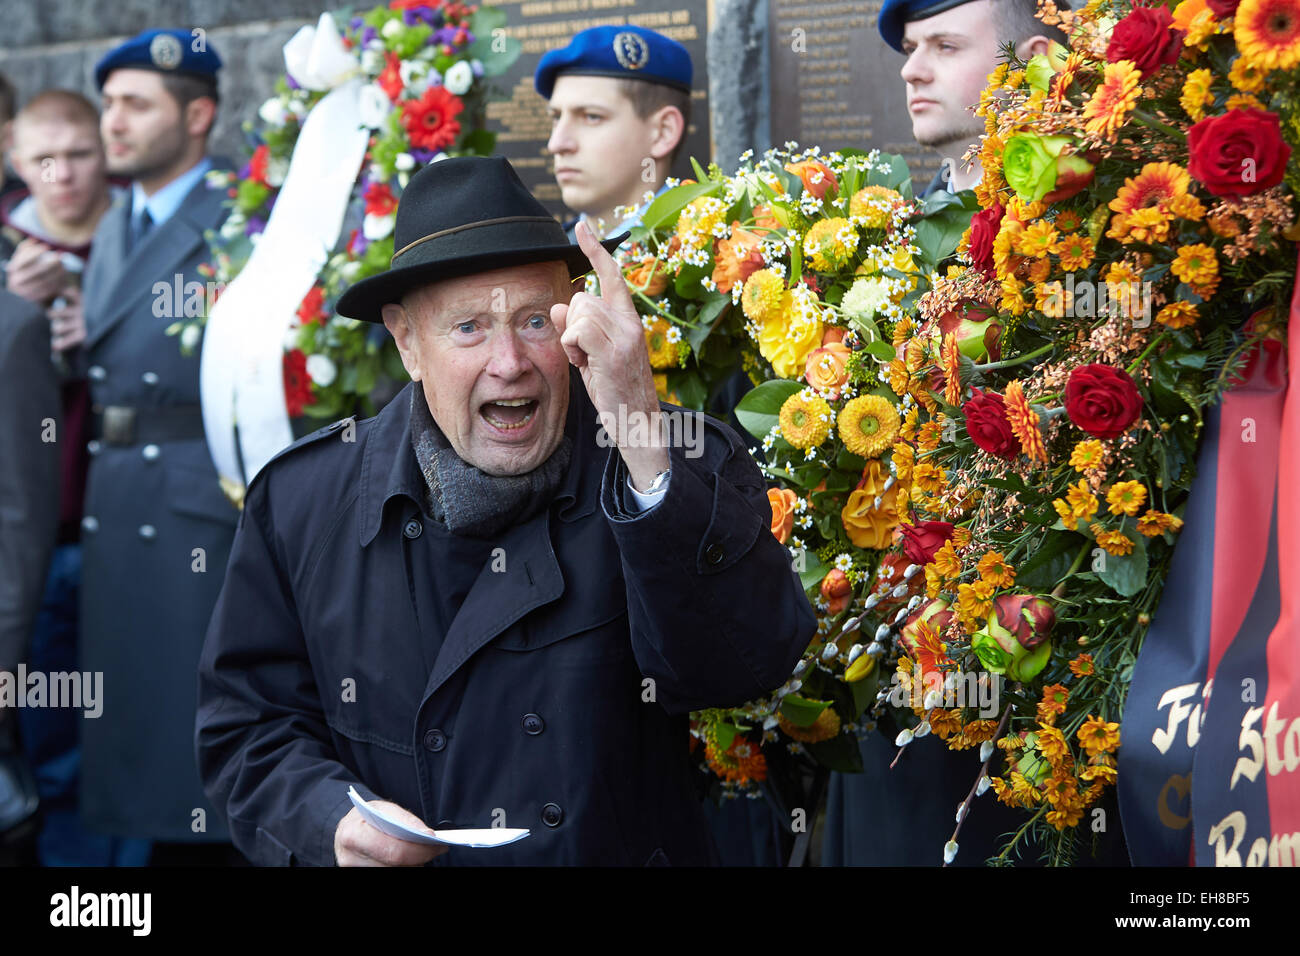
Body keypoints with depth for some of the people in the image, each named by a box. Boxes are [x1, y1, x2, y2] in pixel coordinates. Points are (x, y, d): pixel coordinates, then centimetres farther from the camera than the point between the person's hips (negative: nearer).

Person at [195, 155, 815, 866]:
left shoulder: (682, 467, -5)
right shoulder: (302, 503, 2)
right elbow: (248, 720, 7)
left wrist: (641, 437, -27)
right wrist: (327, 820, -12)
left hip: (625, 849, 0)